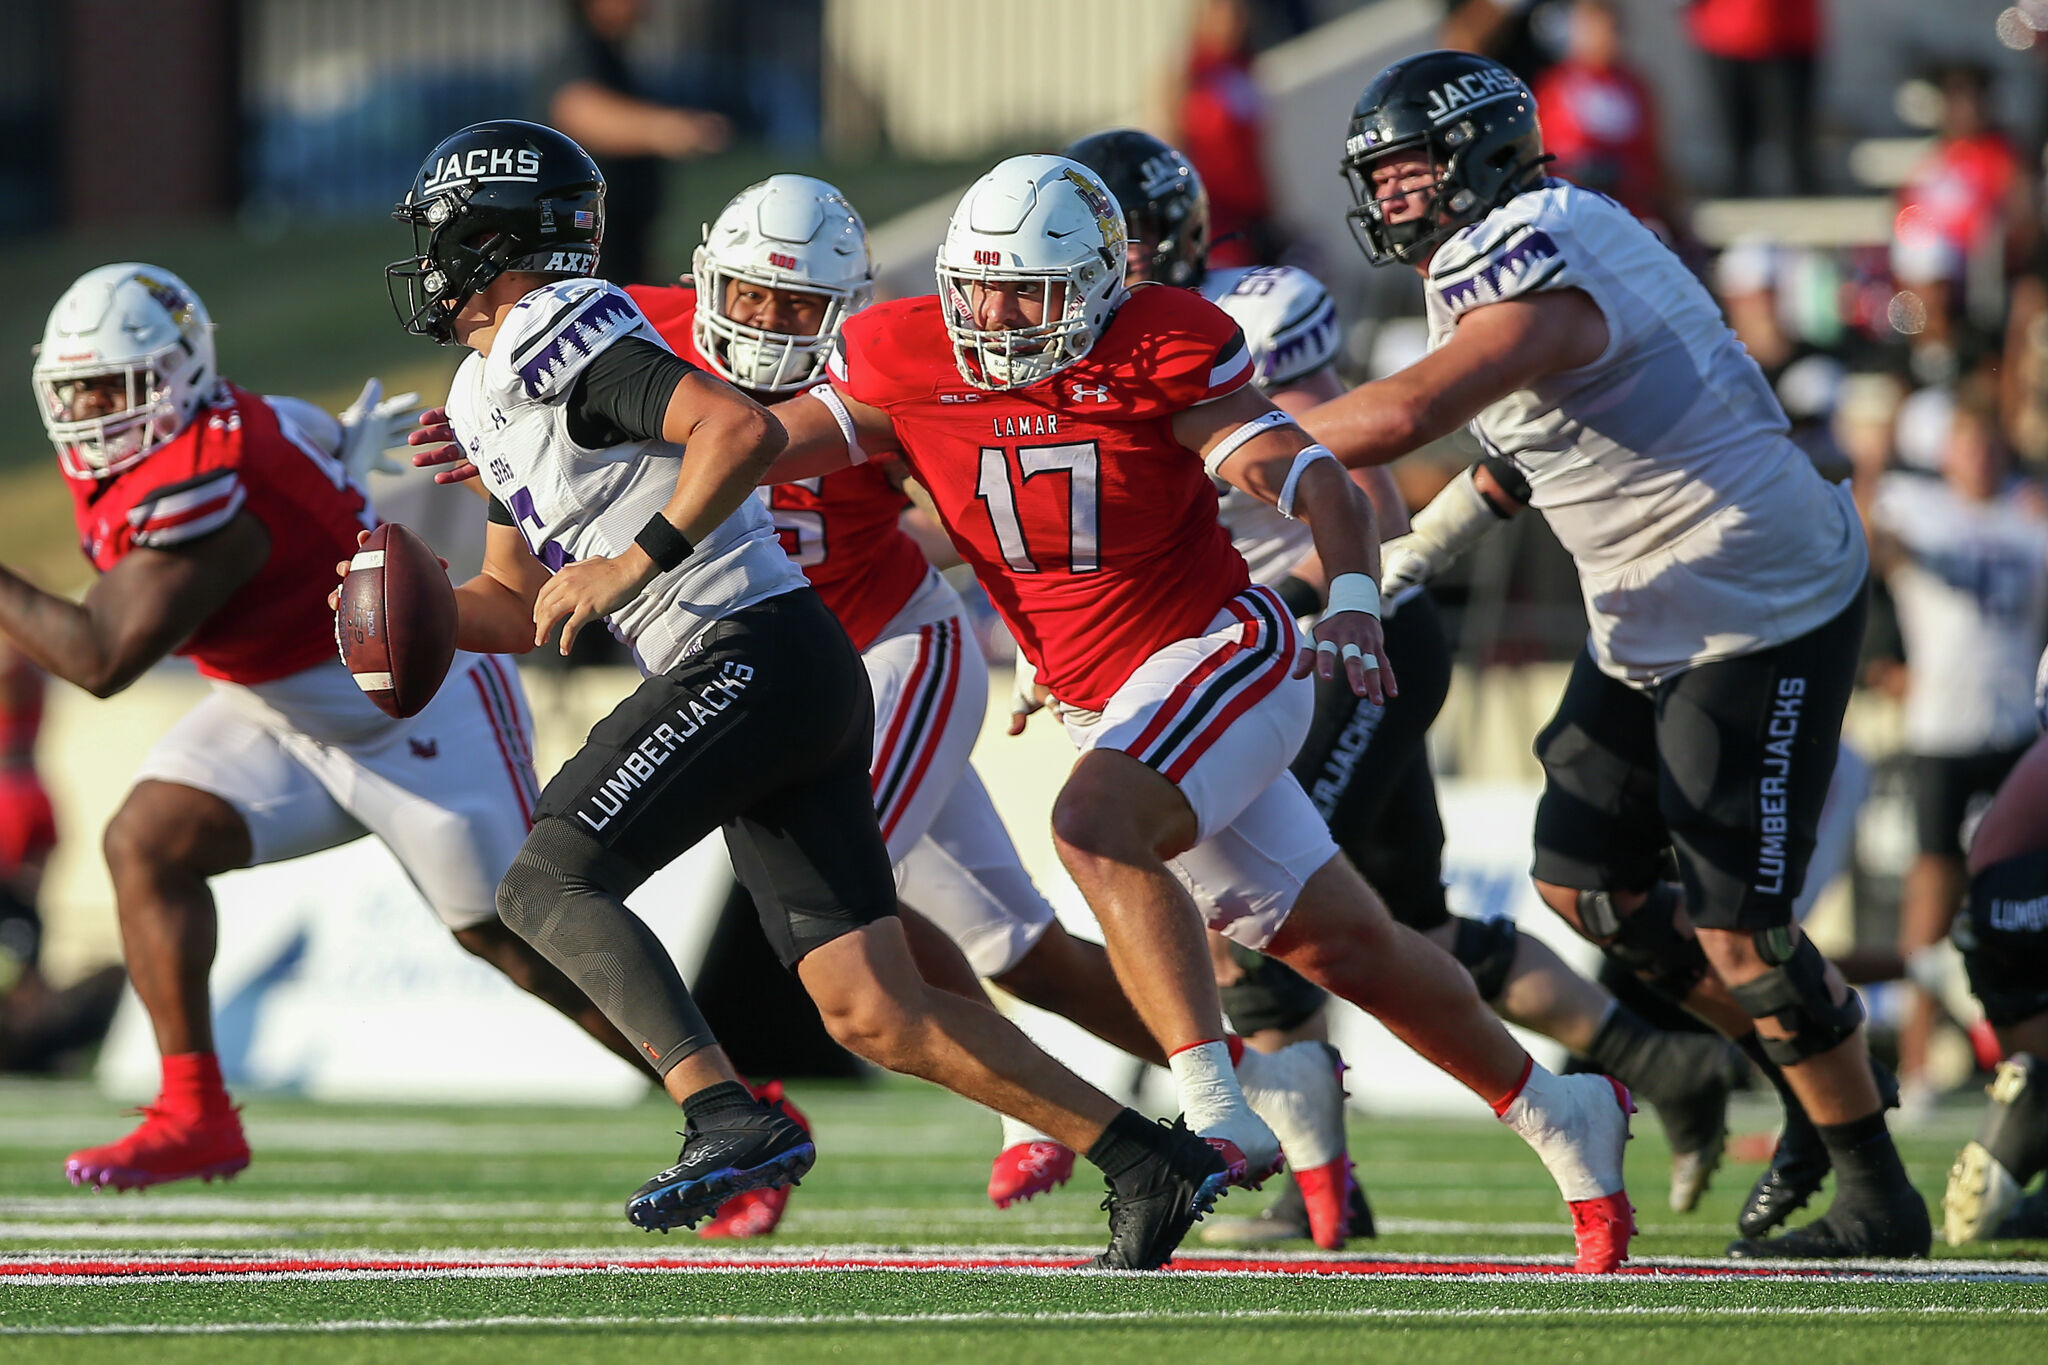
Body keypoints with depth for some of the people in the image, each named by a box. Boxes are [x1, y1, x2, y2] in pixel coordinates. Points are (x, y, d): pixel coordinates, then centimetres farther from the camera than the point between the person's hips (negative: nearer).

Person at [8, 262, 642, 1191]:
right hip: (283, 712, 9)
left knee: (513, 932, -5)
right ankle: (195, 1116, -7)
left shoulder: (202, 492, -32)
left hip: (414, 704, -9)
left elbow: (103, 659, -32)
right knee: (147, 842, -8)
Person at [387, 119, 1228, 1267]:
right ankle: (1151, 1164, 3)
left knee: (548, 882, -15)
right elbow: (524, 608, 29)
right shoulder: (484, 394, 23)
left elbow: (746, 432, -23)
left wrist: (631, 565, -20)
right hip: (791, 689, 9)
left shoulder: (557, 338, -9)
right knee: (876, 1013, 3)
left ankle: (731, 1117, -27)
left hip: (757, 655, -9)